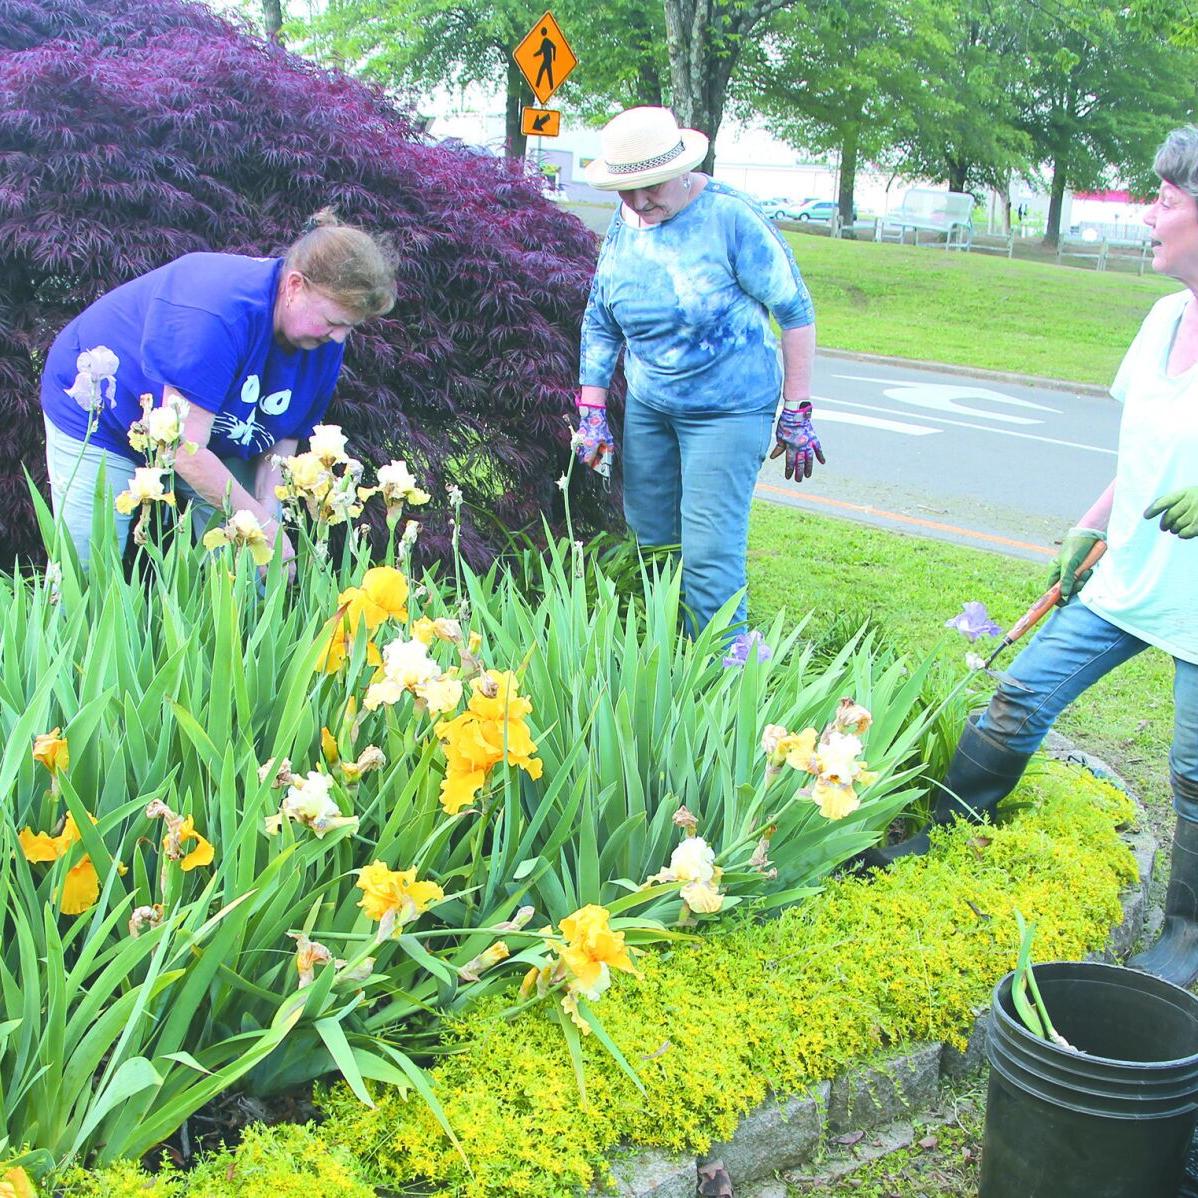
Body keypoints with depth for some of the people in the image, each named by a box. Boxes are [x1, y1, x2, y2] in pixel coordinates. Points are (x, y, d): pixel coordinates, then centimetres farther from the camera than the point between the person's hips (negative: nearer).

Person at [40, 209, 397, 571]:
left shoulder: (326, 339, -16)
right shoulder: (218, 311, -39)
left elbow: (284, 435, -5)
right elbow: (187, 451, -37)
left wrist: (266, 504, -23)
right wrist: (264, 524, -32)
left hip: (215, 442, 6)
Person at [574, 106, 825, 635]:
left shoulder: (731, 218, -18)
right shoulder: (623, 224, -1)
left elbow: (796, 312, -13)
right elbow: (599, 322, 10)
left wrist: (797, 413, -12)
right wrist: (592, 412, 6)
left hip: (728, 410, -6)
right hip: (646, 407, 6)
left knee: (708, 553, -10)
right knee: (648, 541, 14)